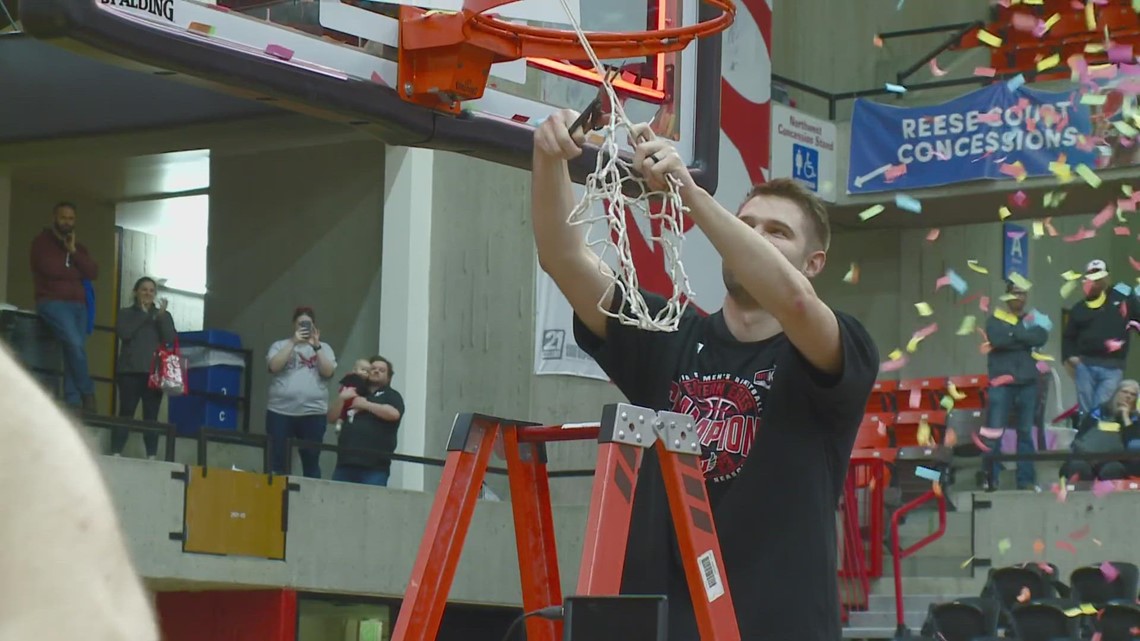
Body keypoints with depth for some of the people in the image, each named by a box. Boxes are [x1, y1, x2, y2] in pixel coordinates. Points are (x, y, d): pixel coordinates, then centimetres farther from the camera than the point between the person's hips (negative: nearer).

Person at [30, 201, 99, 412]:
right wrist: (75, 273, 3)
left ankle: (72, 402, -10)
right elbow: (50, 268, -13)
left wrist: (73, 253, -3)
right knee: (75, 344, -26)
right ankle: (87, 394, -17)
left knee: (74, 351, -7)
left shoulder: (79, 247, 21)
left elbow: (93, 273, 7)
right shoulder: (42, 242, 3)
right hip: (53, 302, -6)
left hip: (78, 304, 6)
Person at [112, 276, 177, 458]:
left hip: (154, 372, 1)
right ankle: (115, 455, -9)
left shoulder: (164, 315, 14)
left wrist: (161, 317, -9)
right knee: (126, 413, -6)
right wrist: (142, 314, -5)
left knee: (151, 416, -3)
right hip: (130, 371, -1)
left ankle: (152, 457, -7)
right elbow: (123, 333, -9)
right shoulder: (126, 313, 10)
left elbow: (171, 339, 0)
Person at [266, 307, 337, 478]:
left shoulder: (324, 348, 12)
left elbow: (328, 372, -3)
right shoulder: (280, 345, 9)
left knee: (311, 463, -1)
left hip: (313, 414, 1)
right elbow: (274, 366, -9)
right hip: (281, 412, 0)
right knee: (277, 462, -2)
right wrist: (293, 342, -11)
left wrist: (316, 346, -11)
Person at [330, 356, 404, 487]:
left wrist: (366, 404, -4)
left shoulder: (391, 395, 13)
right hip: (346, 461, 5)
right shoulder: (356, 394, 27)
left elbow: (393, 414, -11)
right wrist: (341, 399, 3)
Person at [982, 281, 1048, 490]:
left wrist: (1013, 334, -11)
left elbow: (1040, 338, -9)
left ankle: (1026, 480, 12)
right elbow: (997, 340, -15)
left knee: (1026, 433, 7)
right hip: (1001, 382, -3)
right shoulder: (995, 319, 5)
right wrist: (1025, 338, -10)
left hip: (1027, 383, 3)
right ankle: (989, 479, -3)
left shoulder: (1034, 319, 13)